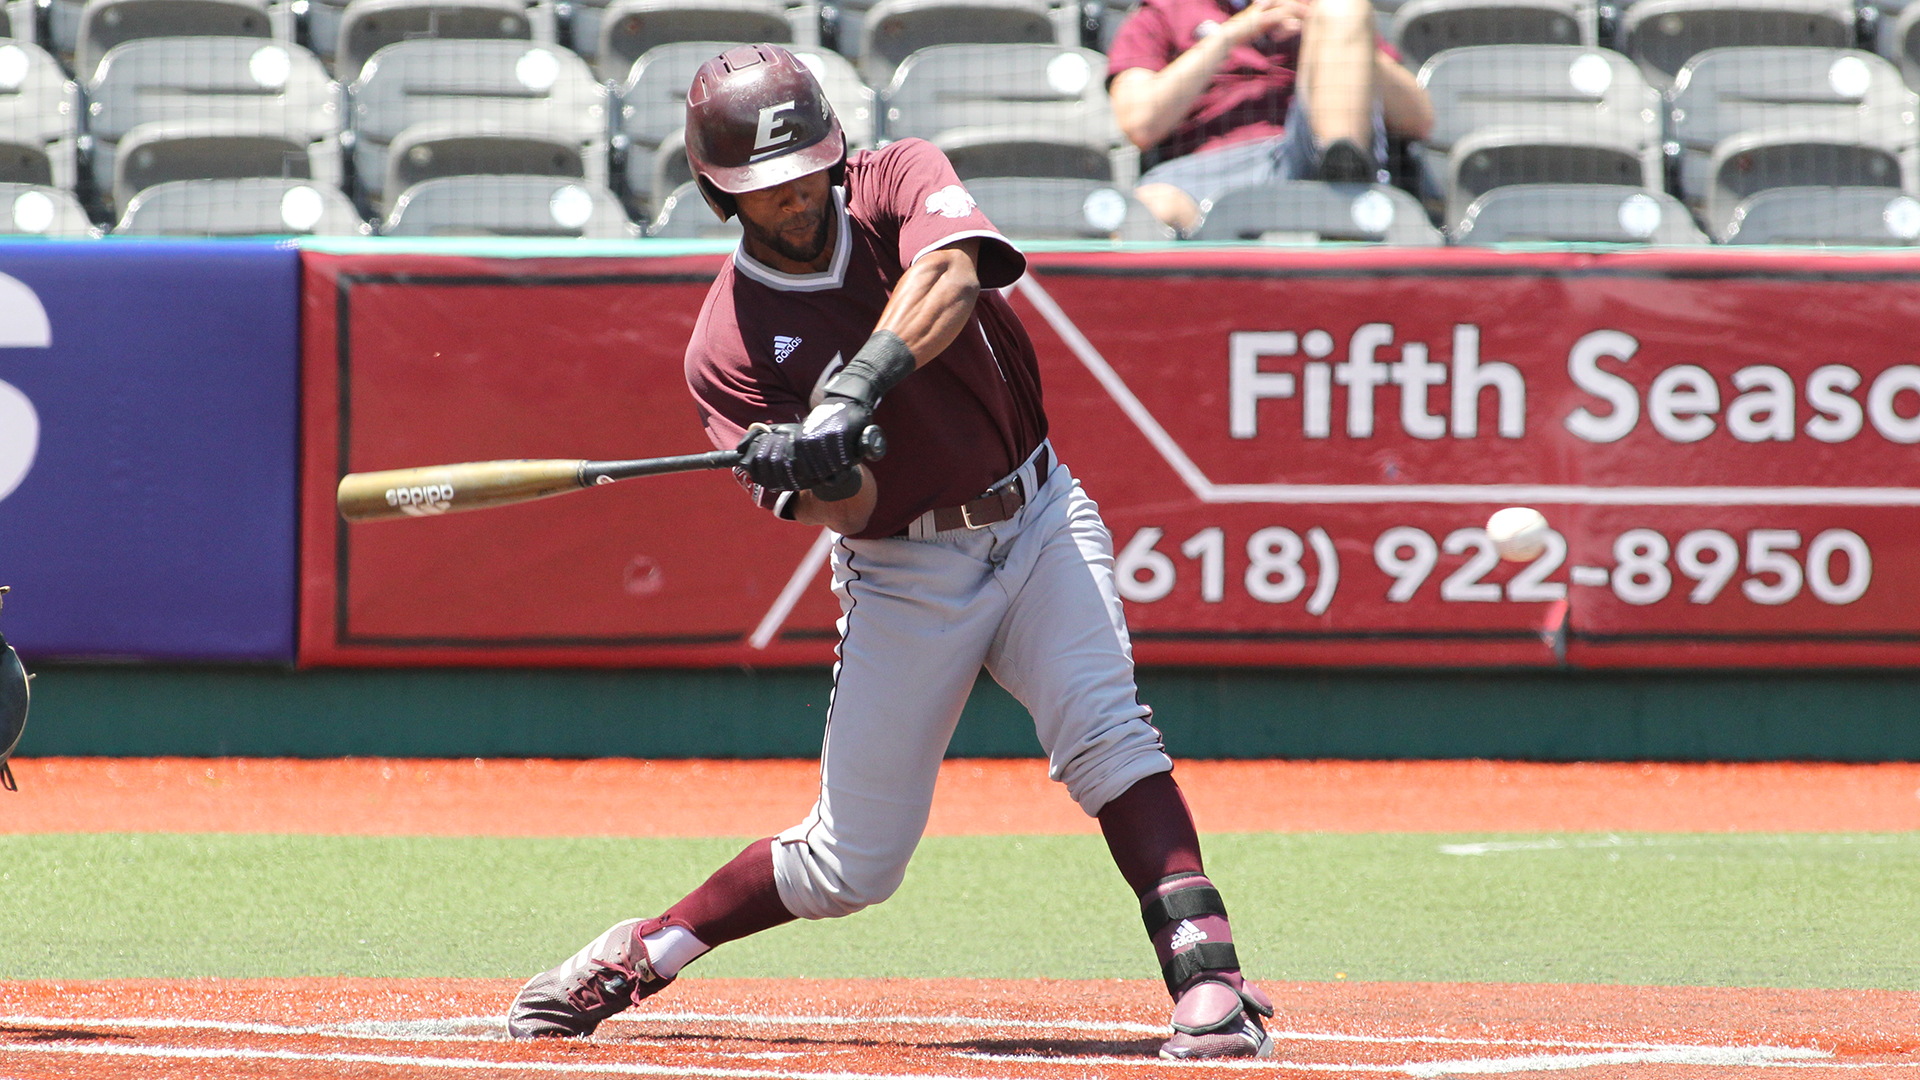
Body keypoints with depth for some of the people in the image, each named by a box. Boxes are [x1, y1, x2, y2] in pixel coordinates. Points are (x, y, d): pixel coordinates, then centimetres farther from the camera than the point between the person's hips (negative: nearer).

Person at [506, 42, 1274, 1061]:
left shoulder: (899, 180, -6)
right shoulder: (729, 346, -10)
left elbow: (947, 278, -29)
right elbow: (851, 510, -16)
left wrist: (853, 390, -42)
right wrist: (820, 475, -40)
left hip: (1037, 518, 1)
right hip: (903, 578, -1)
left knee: (1105, 735, -25)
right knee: (851, 868, 3)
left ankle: (1205, 974, -32)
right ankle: (637, 956, 23)